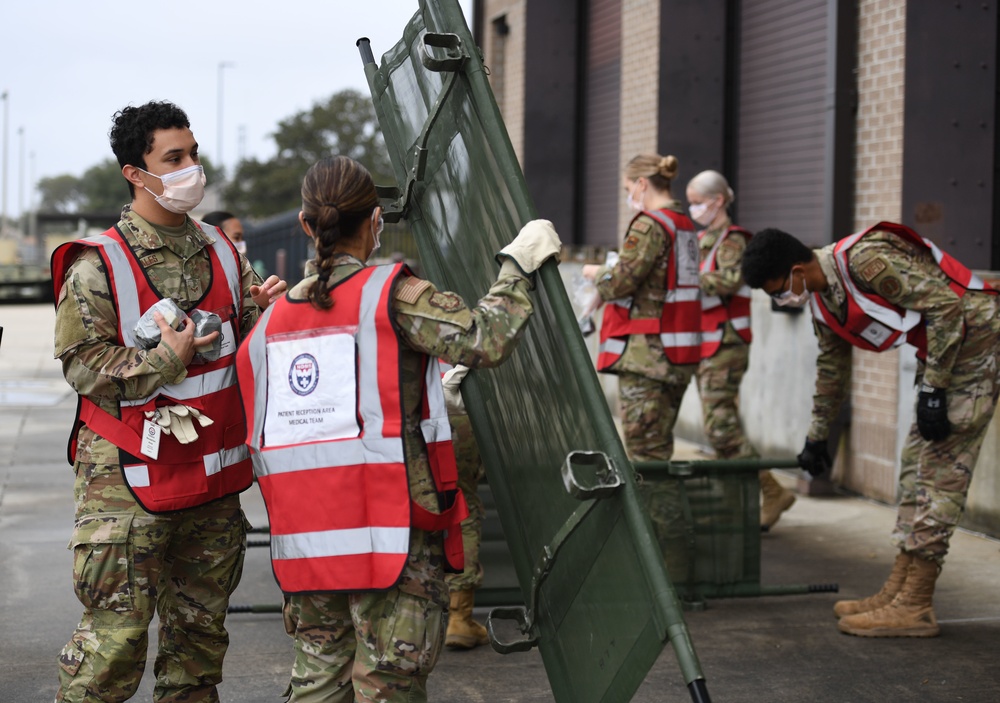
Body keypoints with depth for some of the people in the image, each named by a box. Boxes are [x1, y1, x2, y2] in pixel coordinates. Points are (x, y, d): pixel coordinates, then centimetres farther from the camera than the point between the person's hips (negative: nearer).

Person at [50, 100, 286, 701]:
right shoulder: (98, 265, -7)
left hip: (214, 481, 6)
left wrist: (264, 314, -5)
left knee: (201, 628, 14)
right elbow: (82, 363, -11)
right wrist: (166, 359, -21)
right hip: (129, 483, -6)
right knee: (116, 634, -6)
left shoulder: (222, 253, 12)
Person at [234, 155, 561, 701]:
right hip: (392, 532, -6)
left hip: (303, 542, 6)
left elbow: (259, 444, 15)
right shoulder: (393, 294, -6)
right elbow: (484, 340, -17)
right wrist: (518, 265, -4)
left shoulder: (269, 320, 12)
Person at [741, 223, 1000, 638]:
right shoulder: (822, 301, 6)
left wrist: (931, 389, -22)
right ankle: (897, 591, 14)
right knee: (916, 467, 9)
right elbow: (832, 368, 22)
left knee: (940, 471, -10)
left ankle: (914, 608, -9)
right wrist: (816, 438, 29)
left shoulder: (865, 260, -24)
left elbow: (946, 304, -25)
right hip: (939, 352, 10)